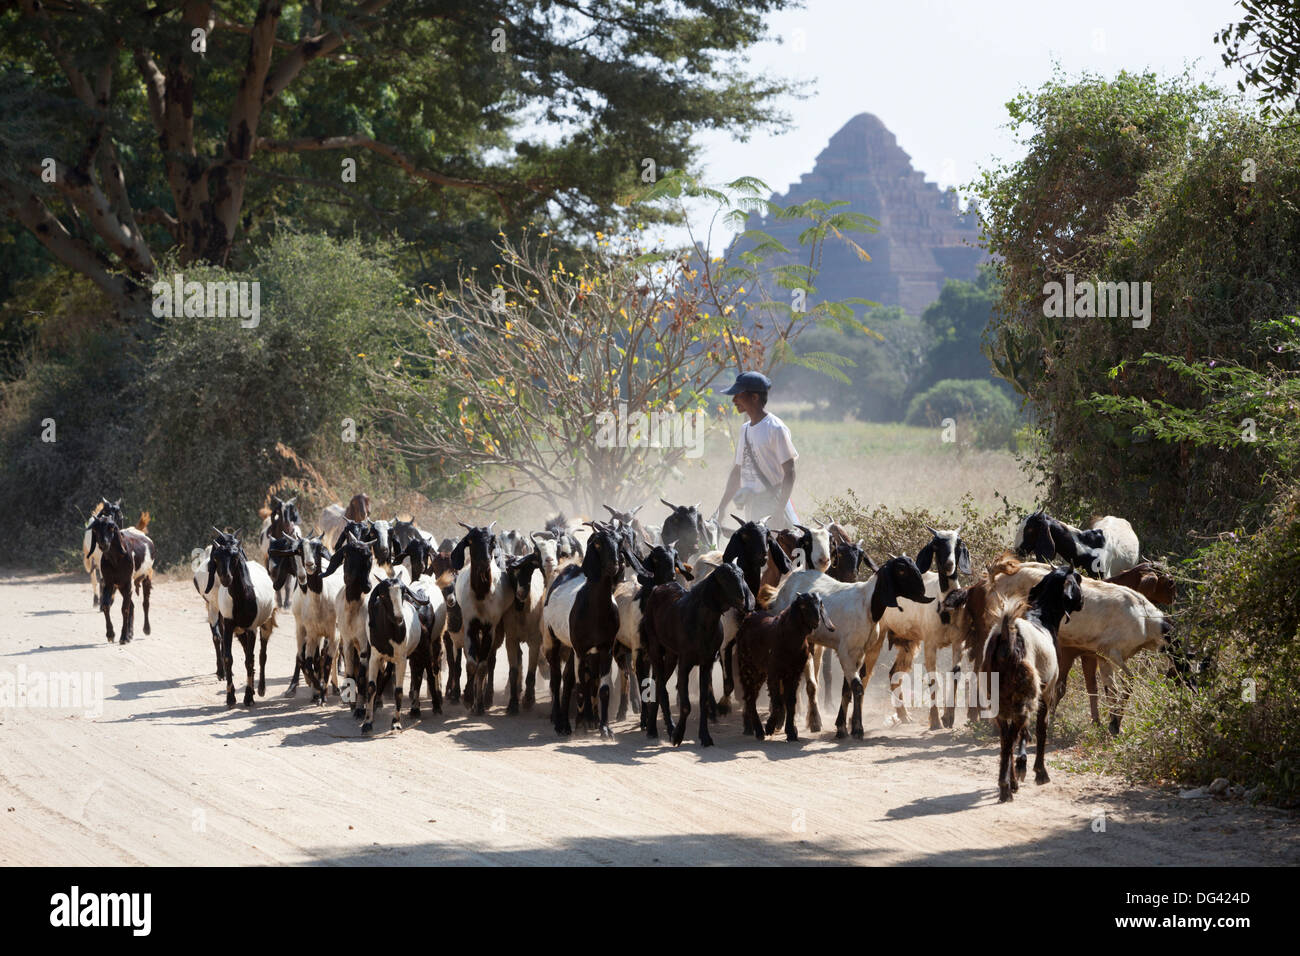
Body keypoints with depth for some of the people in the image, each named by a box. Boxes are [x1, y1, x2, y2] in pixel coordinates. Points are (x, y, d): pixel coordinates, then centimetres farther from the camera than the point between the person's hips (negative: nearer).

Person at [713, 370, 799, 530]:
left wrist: (780, 511, -21)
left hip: (773, 504, -8)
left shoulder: (775, 428, -11)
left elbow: (789, 472, -14)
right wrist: (721, 508, 20)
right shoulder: (745, 429, 14)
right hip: (751, 508, 8)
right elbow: (738, 471, 22)